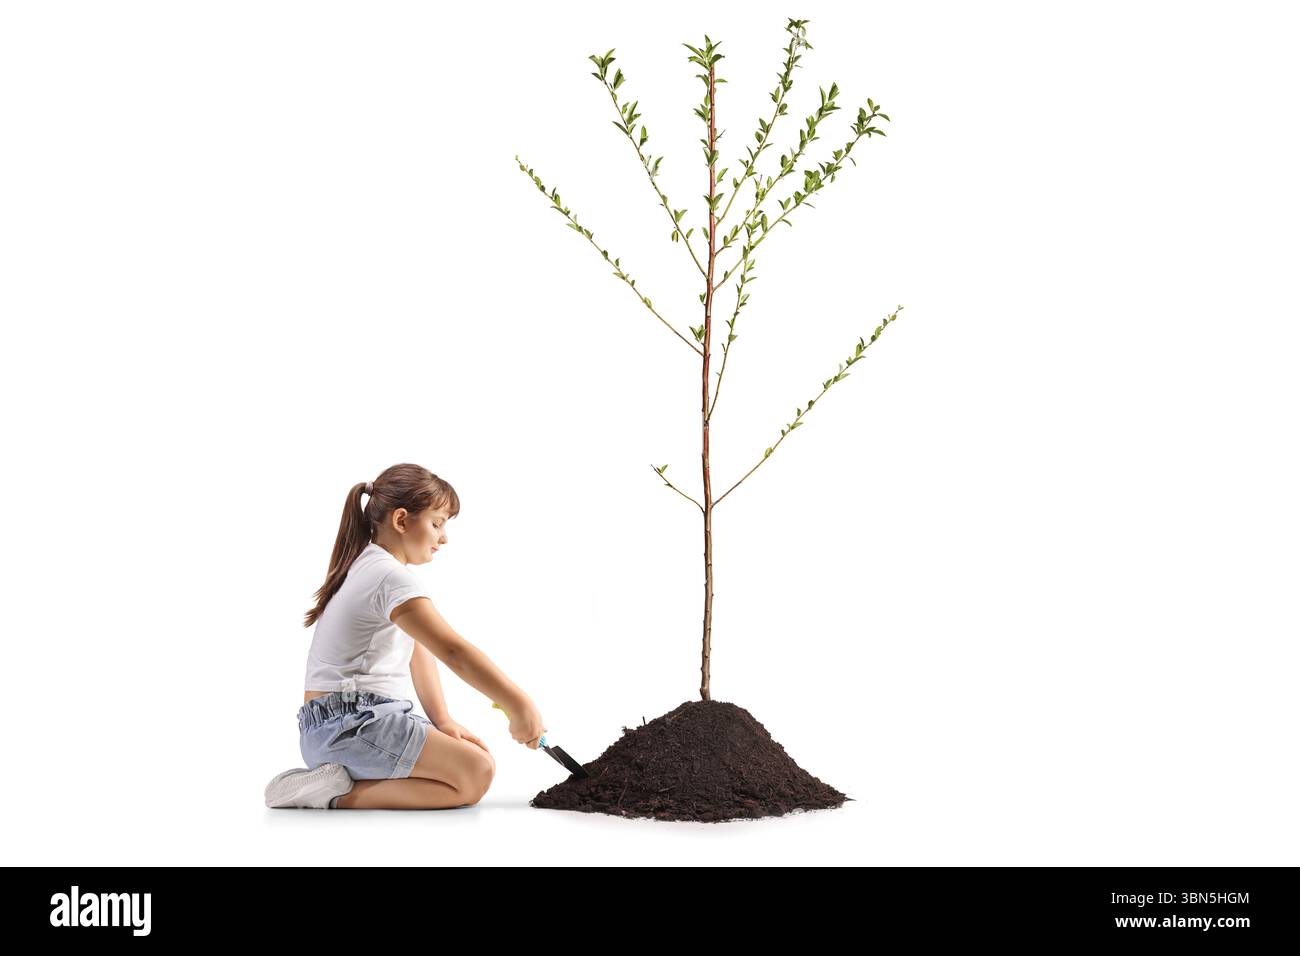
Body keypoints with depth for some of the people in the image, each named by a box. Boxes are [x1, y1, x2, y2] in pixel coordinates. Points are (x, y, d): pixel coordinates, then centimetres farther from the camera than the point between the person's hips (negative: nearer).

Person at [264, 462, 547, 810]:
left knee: (476, 755, 4)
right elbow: (453, 651, -25)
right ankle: (341, 794, -16)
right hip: (348, 724, -11)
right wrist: (520, 706, -25)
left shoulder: (368, 568, 18)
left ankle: (342, 780, 0)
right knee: (476, 774, -19)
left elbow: (420, 653, 13)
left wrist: (441, 721, 2)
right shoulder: (391, 578, -16)